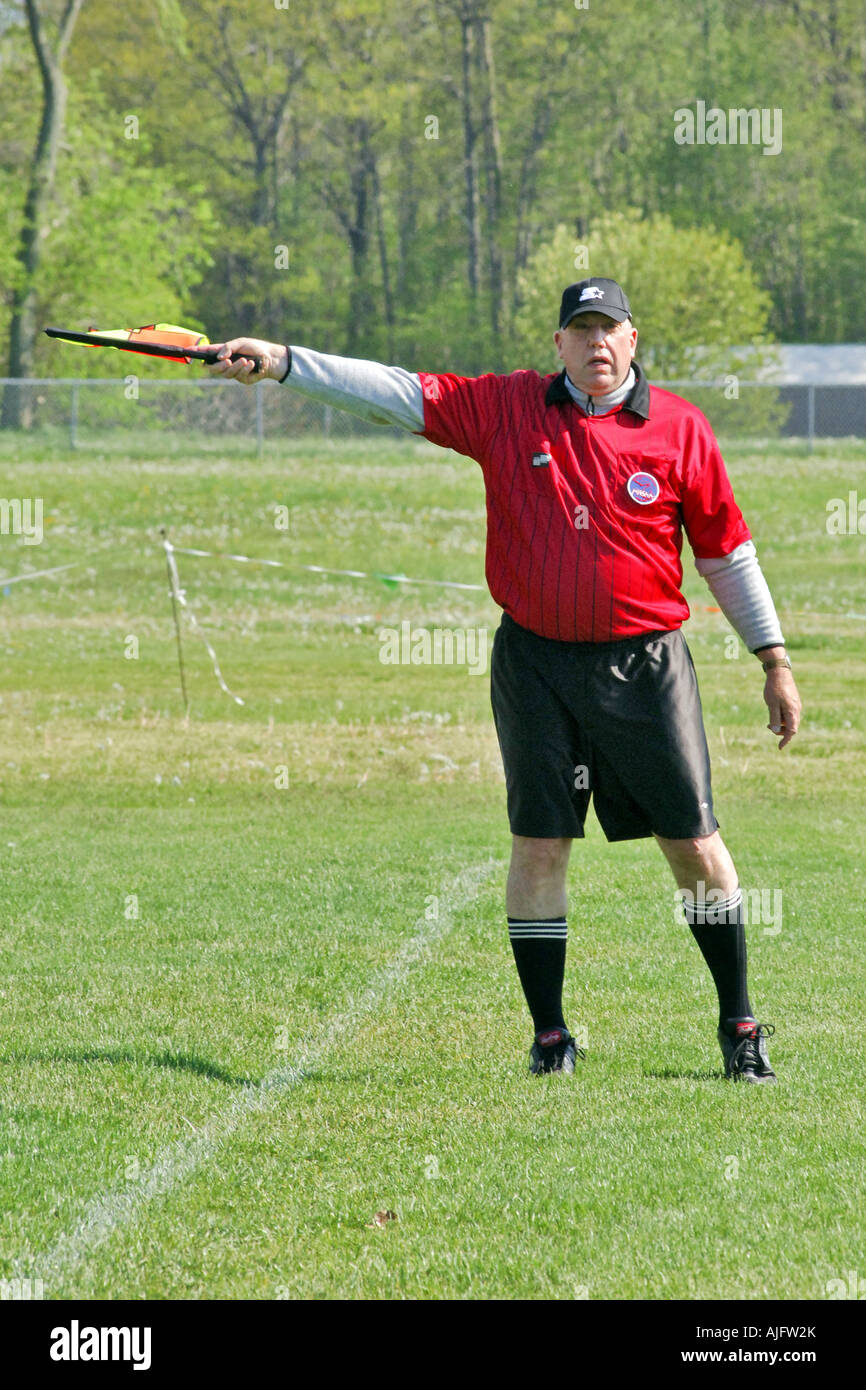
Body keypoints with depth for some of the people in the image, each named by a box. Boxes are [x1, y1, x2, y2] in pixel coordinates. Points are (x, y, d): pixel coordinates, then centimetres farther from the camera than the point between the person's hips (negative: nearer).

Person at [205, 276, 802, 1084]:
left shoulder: (679, 427, 0)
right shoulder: (505, 408, 2)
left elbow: (726, 552, 6)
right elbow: (394, 392, -3)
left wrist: (774, 661, 8)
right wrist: (278, 364, -12)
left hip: (645, 664, -1)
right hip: (536, 661, 1)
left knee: (693, 842, 1)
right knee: (538, 844, 1)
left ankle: (738, 1023, 15)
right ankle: (549, 1035, 10)